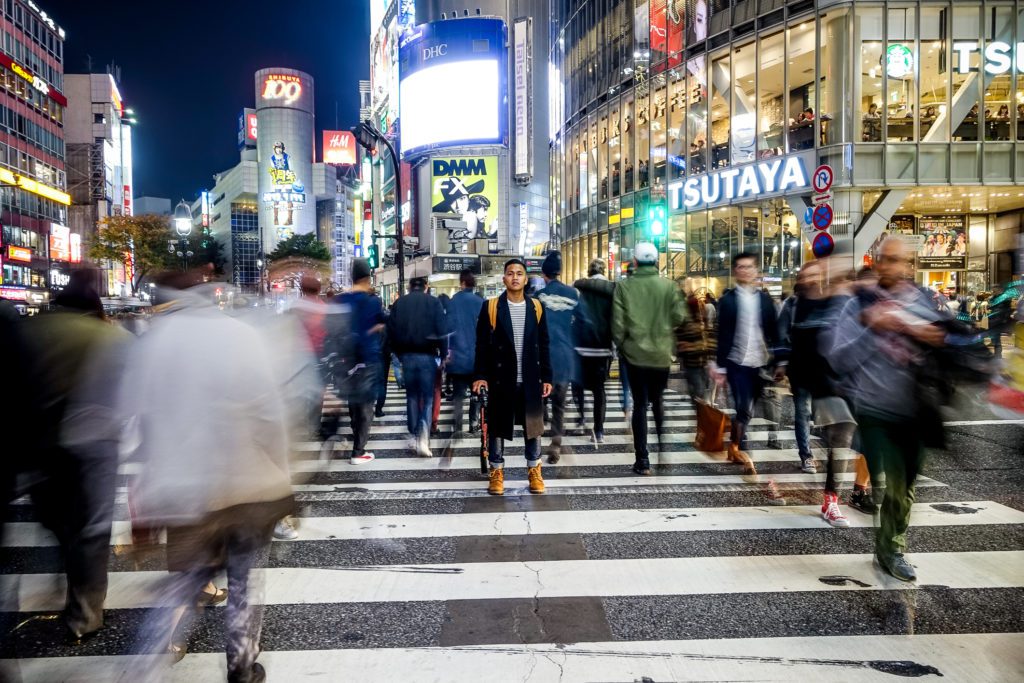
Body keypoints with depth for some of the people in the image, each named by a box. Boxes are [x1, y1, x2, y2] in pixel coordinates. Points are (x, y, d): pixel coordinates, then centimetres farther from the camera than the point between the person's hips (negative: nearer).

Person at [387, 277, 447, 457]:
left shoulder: (399, 303, 4)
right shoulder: (433, 302, -5)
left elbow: (391, 330, 4)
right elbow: (442, 330, -8)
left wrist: (399, 353, 14)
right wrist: (444, 354, 1)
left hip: (406, 355, 3)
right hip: (427, 356, -3)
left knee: (412, 396, 16)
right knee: (428, 397, 2)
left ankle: (413, 437, 18)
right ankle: (423, 438, -16)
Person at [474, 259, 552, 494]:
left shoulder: (537, 307, 4)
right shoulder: (490, 307, -2)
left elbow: (543, 346, 7)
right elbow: (482, 344, -1)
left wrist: (546, 377, 3)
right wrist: (480, 375, -8)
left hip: (530, 379, 2)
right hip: (500, 378, -2)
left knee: (533, 426, 10)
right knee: (497, 427, 6)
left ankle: (534, 471, 24)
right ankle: (497, 472, 20)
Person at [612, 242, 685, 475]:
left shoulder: (624, 286, -7)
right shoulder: (668, 285, -5)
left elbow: (618, 323, -8)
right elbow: (678, 318, -4)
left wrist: (621, 344, 9)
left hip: (636, 354, -1)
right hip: (662, 354, 1)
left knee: (640, 405, 5)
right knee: (658, 400, 22)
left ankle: (642, 460, 4)